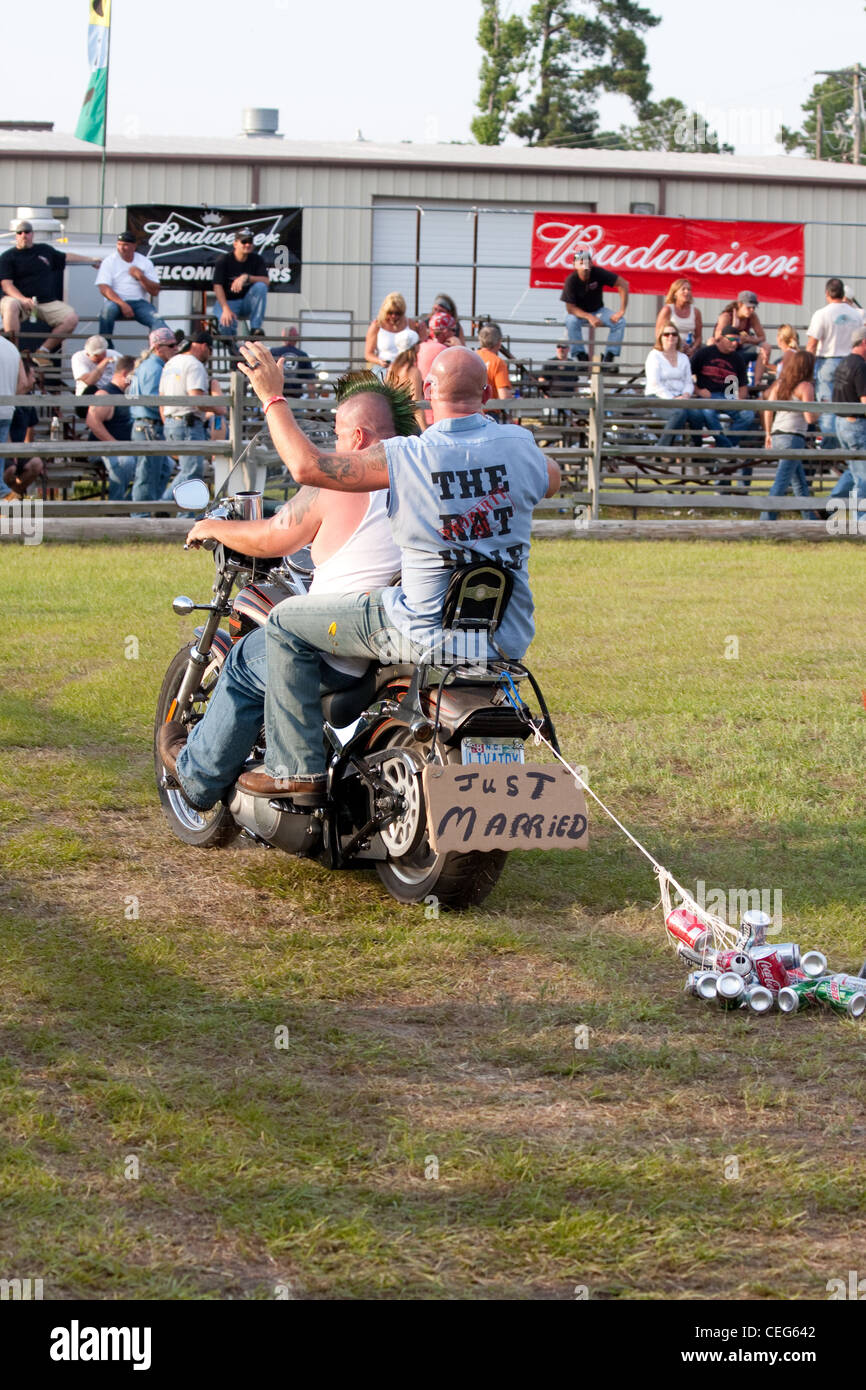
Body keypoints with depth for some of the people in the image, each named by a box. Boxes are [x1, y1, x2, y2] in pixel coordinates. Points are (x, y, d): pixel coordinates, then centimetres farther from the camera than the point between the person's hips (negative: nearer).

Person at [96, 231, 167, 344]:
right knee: (108, 308, -36)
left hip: (138, 302, 2)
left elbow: (155, 292, 5)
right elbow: (103, 288, -9)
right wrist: (122, 304, -21)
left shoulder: (145, 262, 8)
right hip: (116, 301, -2)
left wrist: (141, 277, -13)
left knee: (157, 320, -26)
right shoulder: (109, 261, 2)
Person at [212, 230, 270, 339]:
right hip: (228, 301, -3)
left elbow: (267, 281, -14)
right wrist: (226, 309, -30)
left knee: (260, 286, -27)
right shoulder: (223, 260, -9)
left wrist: (246, 277, -31)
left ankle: (255, 328, -25)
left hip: (247, 303, 3)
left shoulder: (257, 259, -1)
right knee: (227, 326, -36)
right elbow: (217, 286, -16)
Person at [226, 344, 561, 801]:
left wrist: (272, 397, -3)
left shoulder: (405, 458, -17)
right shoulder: (520, 445, -3)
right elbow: (551, 482, 21)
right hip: (507, 639, 5)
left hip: (428, 634, -5)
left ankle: (298, 768, 9)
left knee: (287, 622, 10)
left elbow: (307, 465, -15)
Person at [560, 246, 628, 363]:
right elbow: (570, 308, -22)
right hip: (578, 312, -2)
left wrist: (621, 311, -25)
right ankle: (581, 355, -23)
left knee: (620, 321, -21)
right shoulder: (571, 280, -24)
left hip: (597, 310, 2)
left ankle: (610, 355, -16)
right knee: (571, 321, -35)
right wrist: (589, 317, -36)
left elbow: (623, 284, -21)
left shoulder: (598, 273, -22)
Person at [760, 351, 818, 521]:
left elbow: (768, 410, 12)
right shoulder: (805, 387, -7)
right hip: (793, 437, -8)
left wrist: (768, 434, 20)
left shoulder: (779, 384, 13)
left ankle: (811, 520, 23)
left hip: (777, 436, 8)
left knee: (800, 483, 17)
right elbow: (810, 418, -12)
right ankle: (766, 520, -16)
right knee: (782, 481, -10)